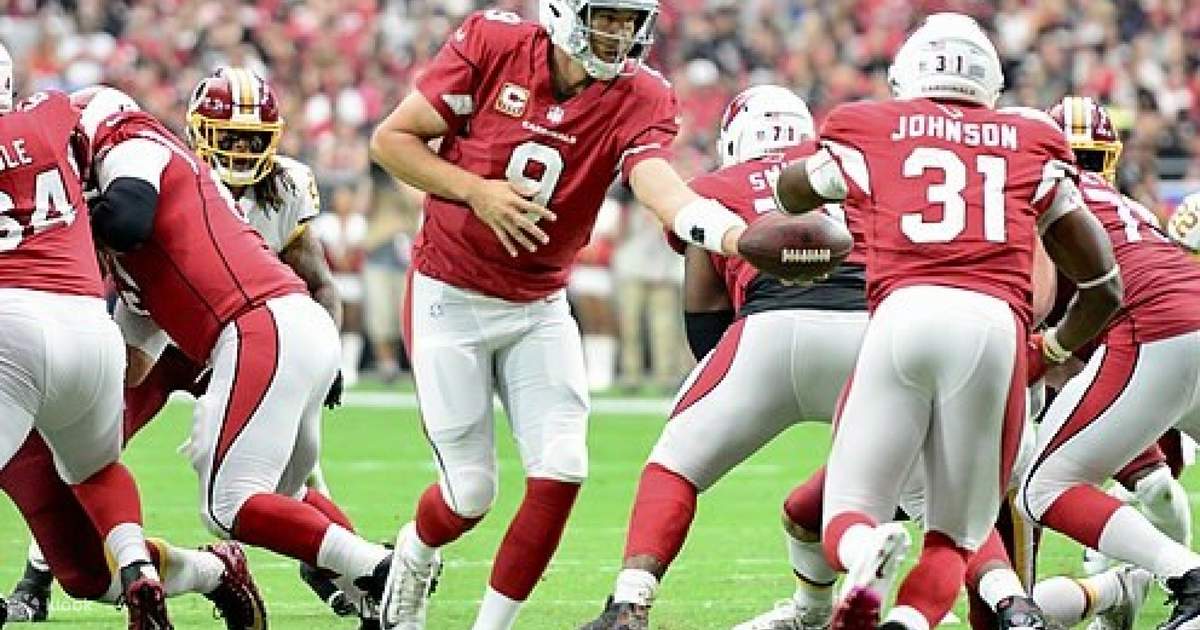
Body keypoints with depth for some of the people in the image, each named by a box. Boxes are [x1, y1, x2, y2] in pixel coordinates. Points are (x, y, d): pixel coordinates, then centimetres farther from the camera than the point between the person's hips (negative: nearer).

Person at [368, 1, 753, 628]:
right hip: (450, 297, -3)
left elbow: (659, 186, -31)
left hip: (539, 310, 3)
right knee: (470, 492, 0)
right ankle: (414, 553, 35)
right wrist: (476, 191, -23)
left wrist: (737, 235, -52)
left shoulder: (639, 99, -11)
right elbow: (390, 139, -10)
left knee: (561, 472, -11)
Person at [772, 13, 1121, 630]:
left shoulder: (867, 131, 21)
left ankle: (866, 556, -27)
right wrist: (1059, 348, 47)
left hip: (903, 314, -1)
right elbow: (1104, 286, 28)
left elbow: (789, 193, 43)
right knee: (953, 537, 12)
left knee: (847, 513, 11)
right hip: (996, 324, 1)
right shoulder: (1034, 146, 24)